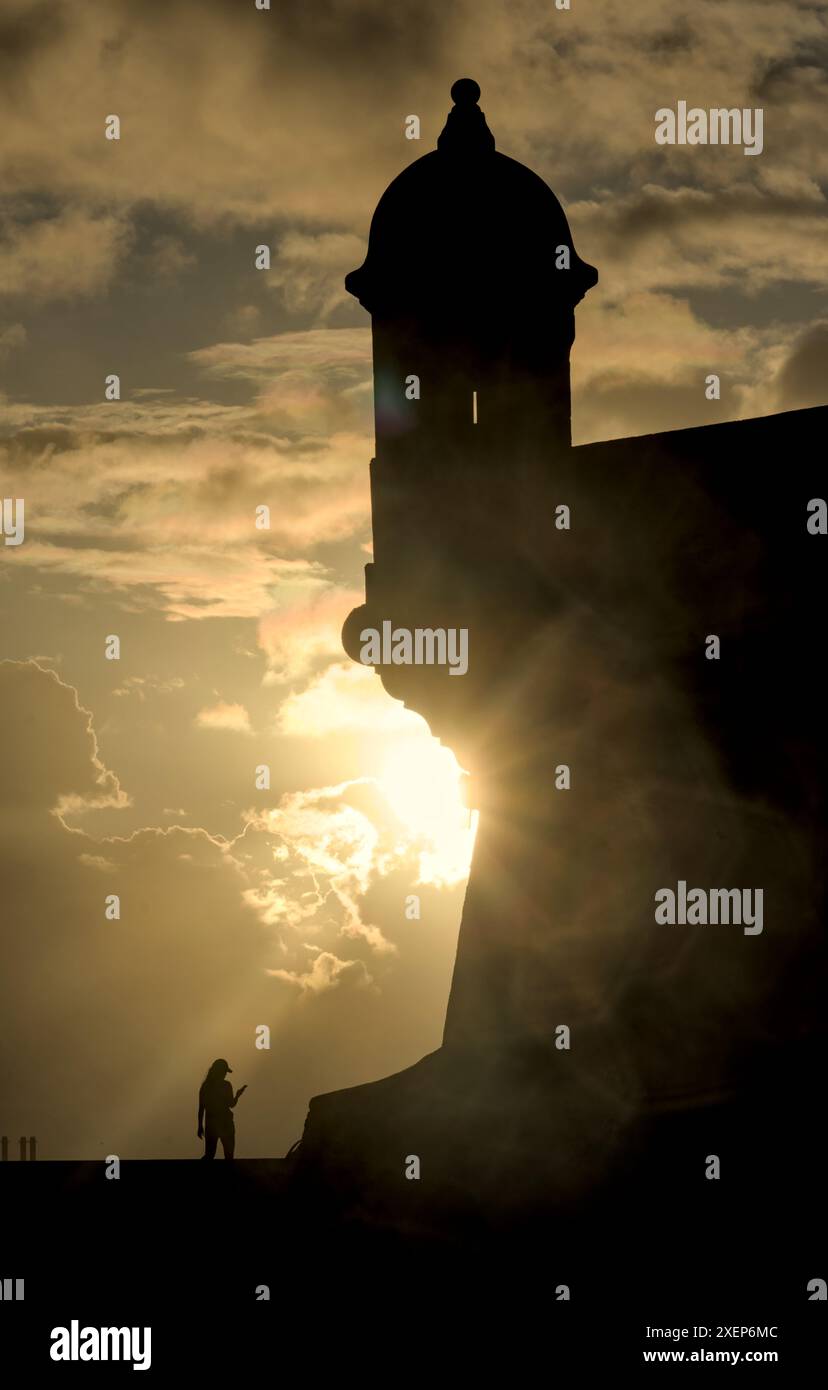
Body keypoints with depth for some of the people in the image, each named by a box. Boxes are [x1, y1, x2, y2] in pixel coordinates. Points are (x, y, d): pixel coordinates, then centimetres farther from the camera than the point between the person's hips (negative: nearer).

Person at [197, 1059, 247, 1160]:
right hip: (225, 1122, -4)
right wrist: (238, 1095, 15)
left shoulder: (205, 1086, 2)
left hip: (210, 1123, 4)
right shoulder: (226, 1085, -9)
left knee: (209, 1155, 9)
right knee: (229, 1155, 7)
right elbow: (232, 1104, -5)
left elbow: (201, 1108, 4)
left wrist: (200, 1126, 9)